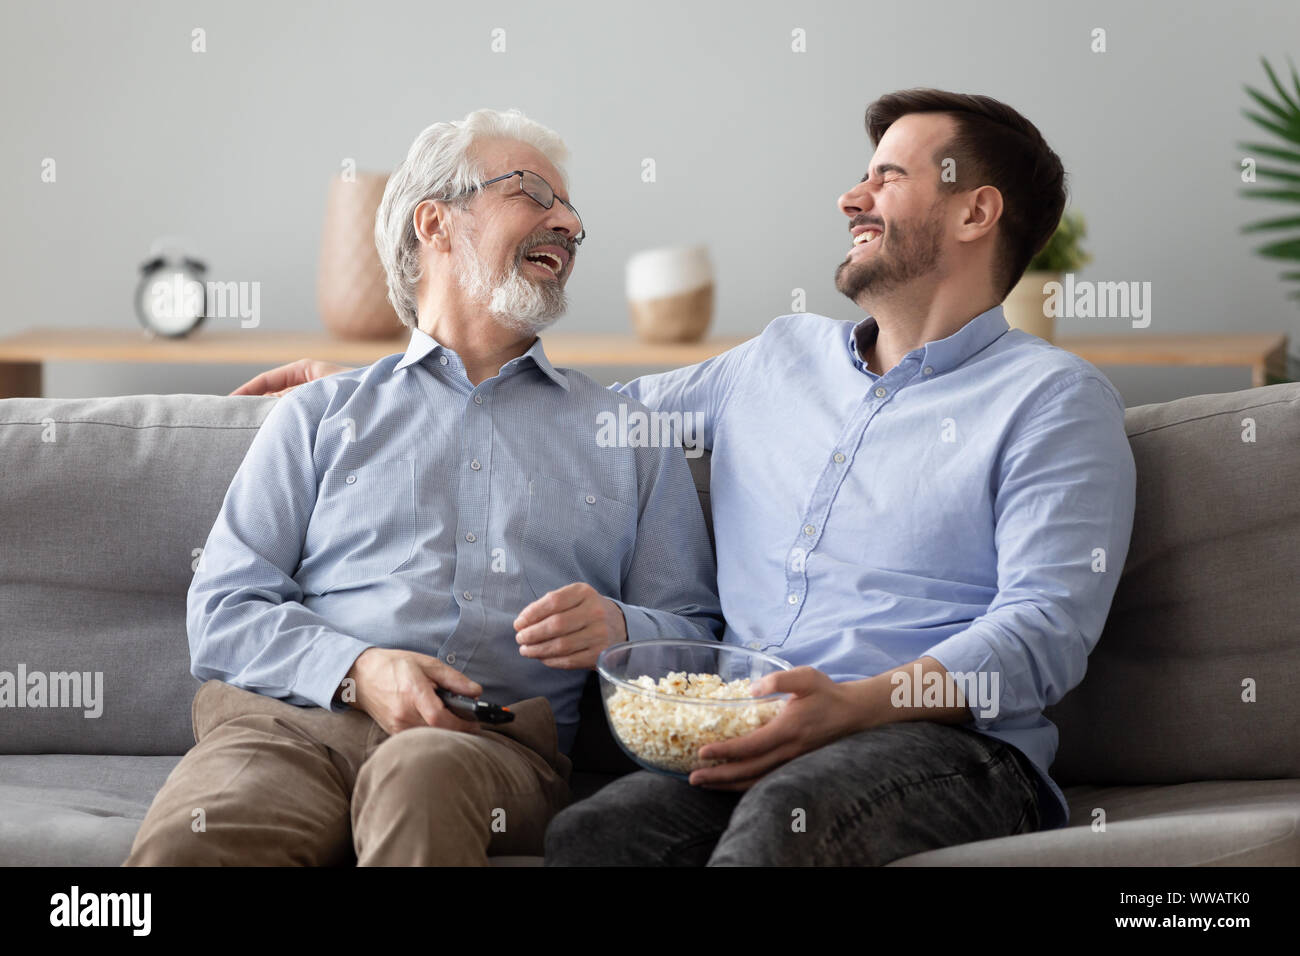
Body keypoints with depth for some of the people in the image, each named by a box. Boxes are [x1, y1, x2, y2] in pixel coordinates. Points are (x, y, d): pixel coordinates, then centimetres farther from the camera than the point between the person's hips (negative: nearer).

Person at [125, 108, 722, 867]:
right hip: (297, 718, 0)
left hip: (504, 740, 0)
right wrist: (358, 670, -9)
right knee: (187, 840, -35)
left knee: (424, 774, -39)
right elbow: (222, 612, 11)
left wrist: (619, 630, -5)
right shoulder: (321, 416, 22)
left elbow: (697, 633, 19)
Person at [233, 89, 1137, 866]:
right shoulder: (781, 358, 26)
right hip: (748, 744, 4)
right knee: (591, 835, -31)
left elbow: (1046, 626, -7)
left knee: (784, 812, -39)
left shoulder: (1057, 399, 6)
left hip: (947, 744, -4)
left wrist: (853, 705, -23)